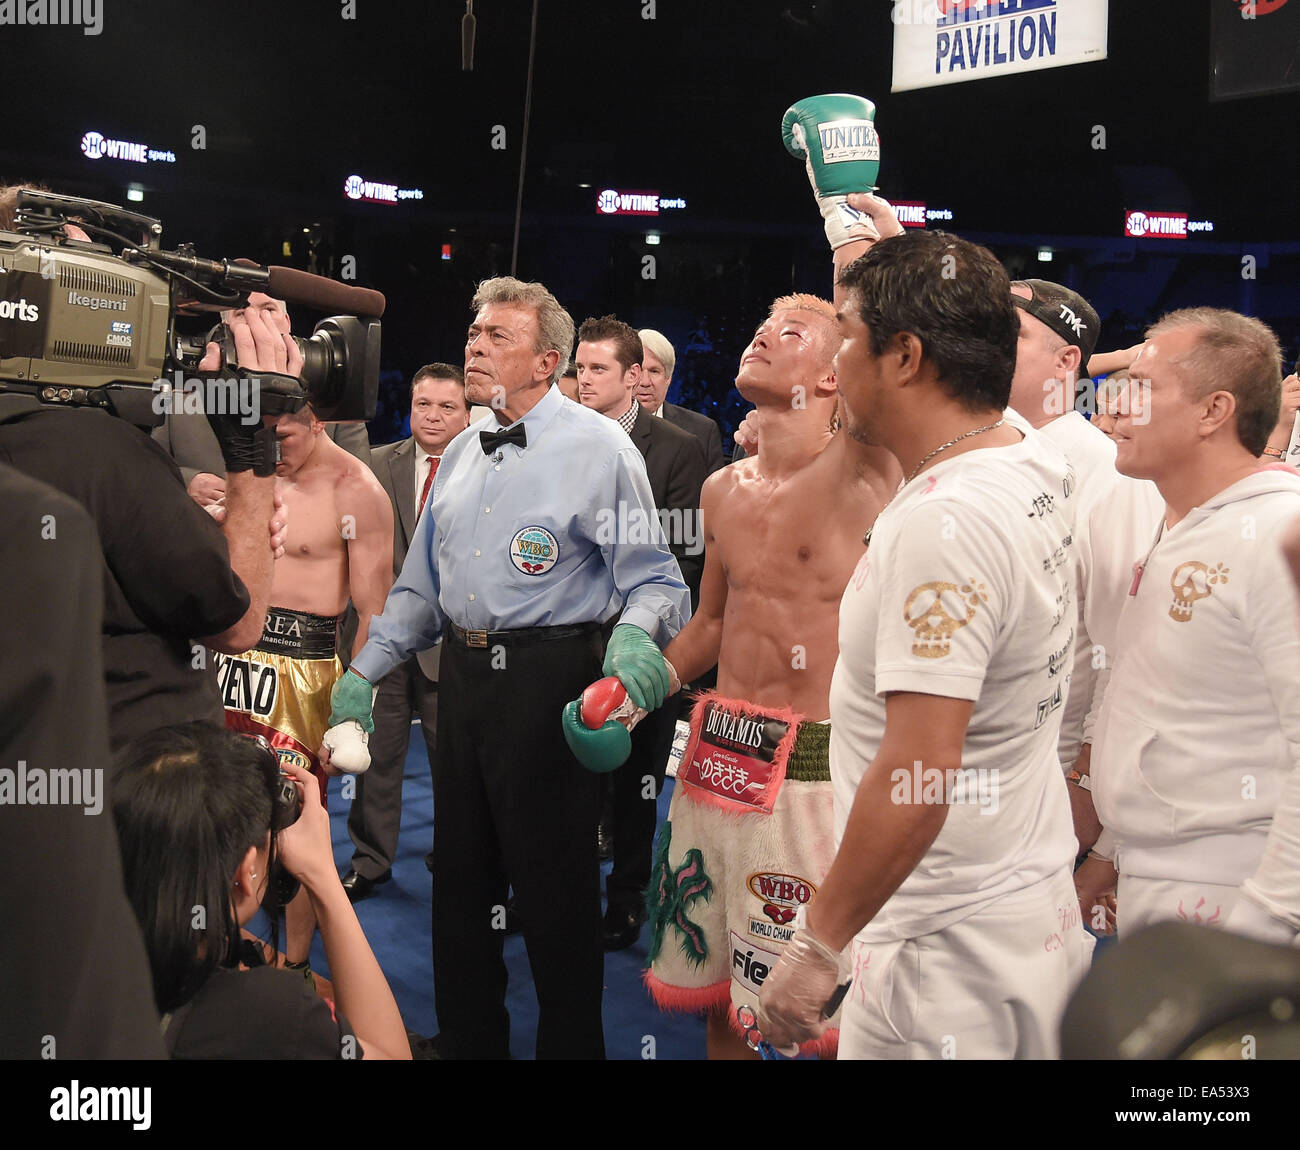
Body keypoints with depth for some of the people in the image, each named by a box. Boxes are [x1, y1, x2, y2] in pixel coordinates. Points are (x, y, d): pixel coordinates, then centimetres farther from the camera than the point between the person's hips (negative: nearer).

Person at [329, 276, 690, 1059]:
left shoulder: (598, 448, -6)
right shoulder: (462, 456, 15)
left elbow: (652, 580, -10)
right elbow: (422, 585, 21)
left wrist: (635, 637, -31)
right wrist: (364, 672, 15)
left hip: (551, 681, -7)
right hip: (465, 675, 7)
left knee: (556, 883, 1)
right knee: (461, 873, 15)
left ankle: (571, 1043, 19)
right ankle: (467, 1039, 32)